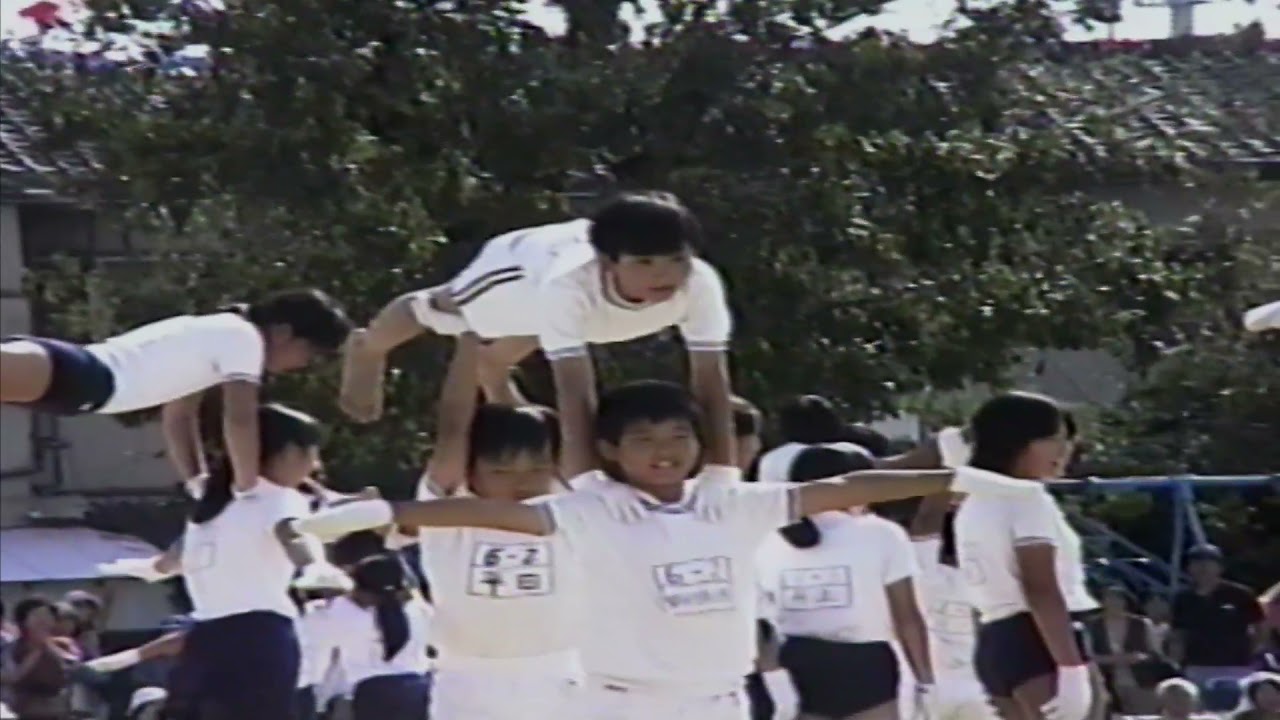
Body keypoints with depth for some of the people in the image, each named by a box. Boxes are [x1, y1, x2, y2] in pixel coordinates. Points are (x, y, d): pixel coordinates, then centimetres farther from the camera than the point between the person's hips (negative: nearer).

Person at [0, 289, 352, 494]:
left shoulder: (216, 335, 31)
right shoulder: (244, 338, 3)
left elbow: (178, 417, 38)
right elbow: (240, 419, -8)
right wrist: (248, 489, 1)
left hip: (84, 378, 9)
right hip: (77, 374, -9)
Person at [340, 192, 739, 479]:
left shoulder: (700, 284, -46)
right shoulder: (568, 286, -54)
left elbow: (711, 383, -44)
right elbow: (576, 395, -58)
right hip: (523, 265, -2)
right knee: (435, 312, 32)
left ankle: (489, 373, 72)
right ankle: (366, 351, 65)